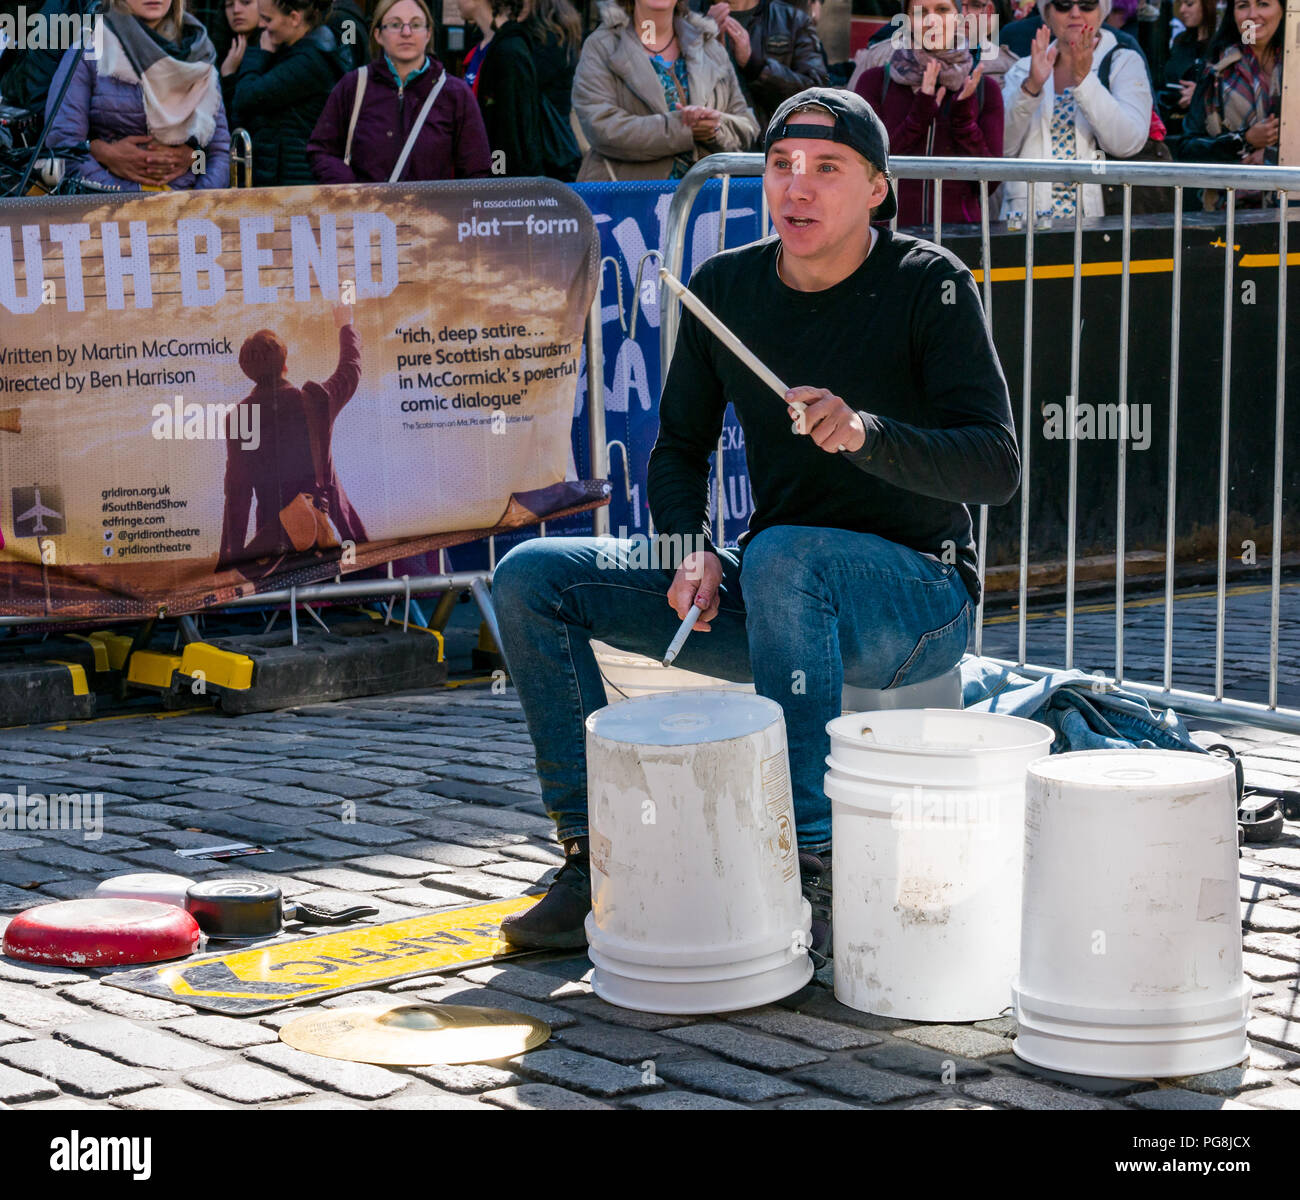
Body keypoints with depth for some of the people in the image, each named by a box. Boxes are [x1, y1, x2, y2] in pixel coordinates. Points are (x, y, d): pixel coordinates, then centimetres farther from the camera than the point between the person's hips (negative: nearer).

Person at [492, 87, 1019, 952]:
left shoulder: (930, 287, -12)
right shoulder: (725, 288, 2)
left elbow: (999, 467, -19)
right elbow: (681, 446, 12)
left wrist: (865, 433, -36)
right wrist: (691, 550, -9)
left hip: (918, 597, -6)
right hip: (774, 596, 6)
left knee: (782, 555, -39)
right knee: (532, 578, -6)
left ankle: (814, 874, -37)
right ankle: (598, 858, -6)